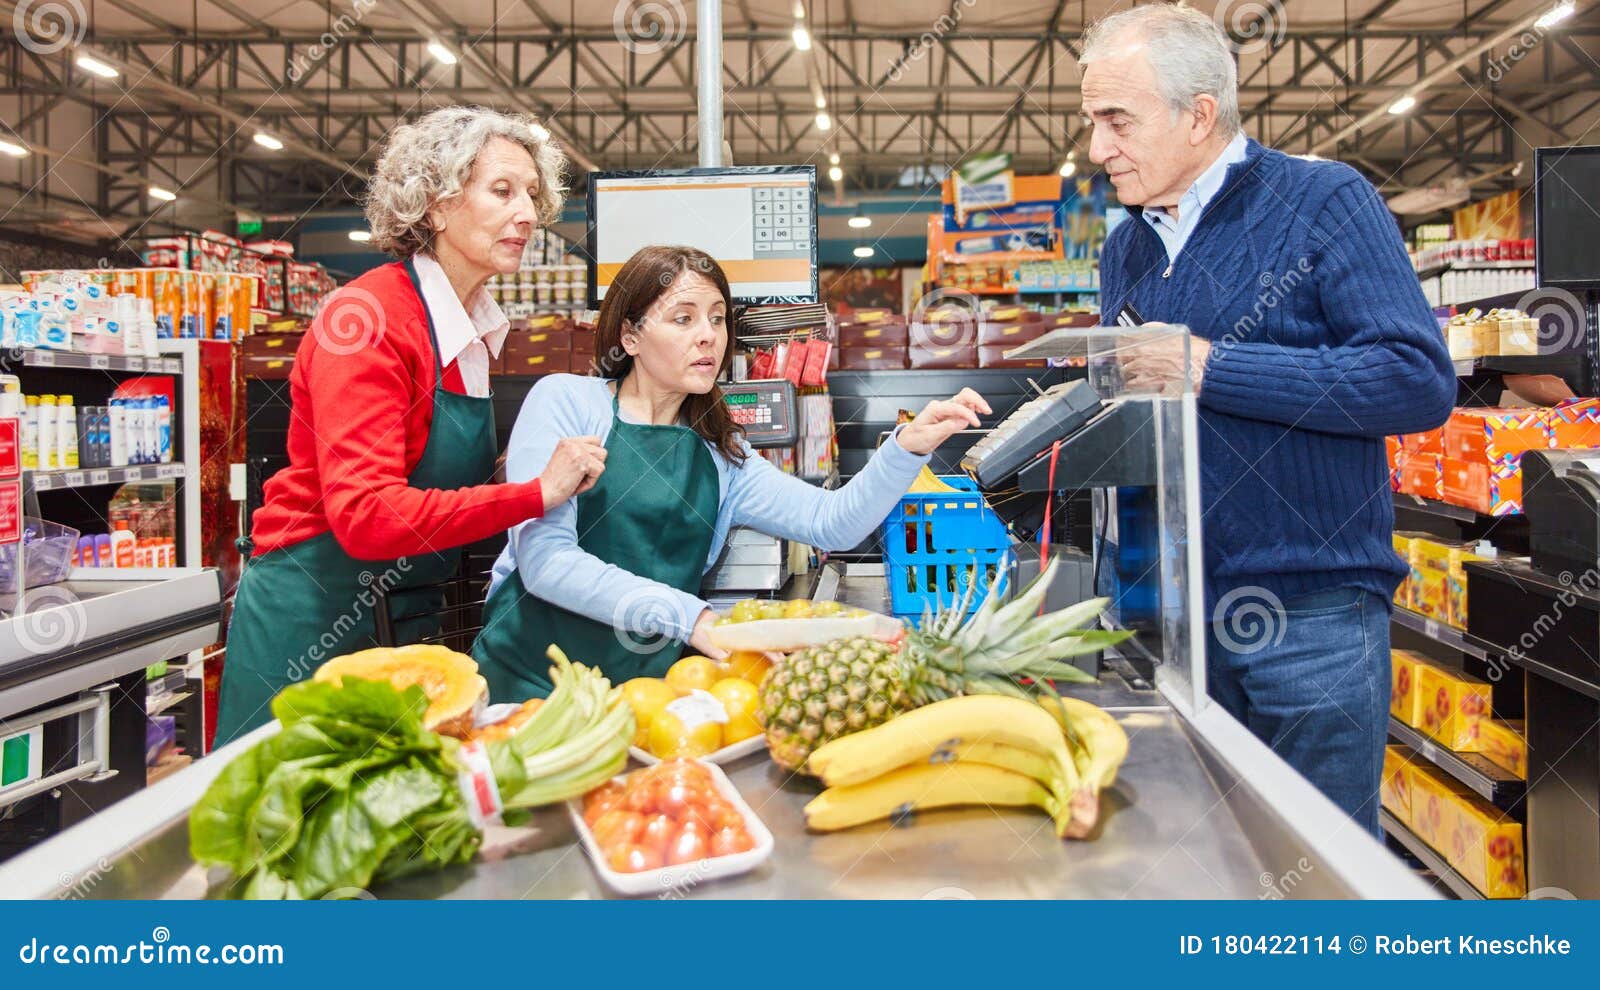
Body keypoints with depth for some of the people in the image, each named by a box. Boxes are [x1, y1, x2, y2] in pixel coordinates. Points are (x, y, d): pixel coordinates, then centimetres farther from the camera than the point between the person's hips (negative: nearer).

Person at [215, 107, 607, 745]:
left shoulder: (474, 327, 4)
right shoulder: (371, 317, -19)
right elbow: (367, 515, -28)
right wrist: (536, 493, -27)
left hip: (399, 623, 8)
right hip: (310, 626, -7)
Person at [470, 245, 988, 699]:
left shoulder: (720, 455, 14)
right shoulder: (566, 401, -2)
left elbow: (831, 522, 2)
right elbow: (545, 559, -13)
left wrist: (908, 445, -15)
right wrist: (691, 617, -20)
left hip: (646, 696, 5)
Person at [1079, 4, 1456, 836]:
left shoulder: (1322, 201, -5)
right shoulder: (1125, 248, 13)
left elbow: (1420, 380, -16)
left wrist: (1211, 367, -19)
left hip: (1309, 615, -5)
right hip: (1172, 613, 6)